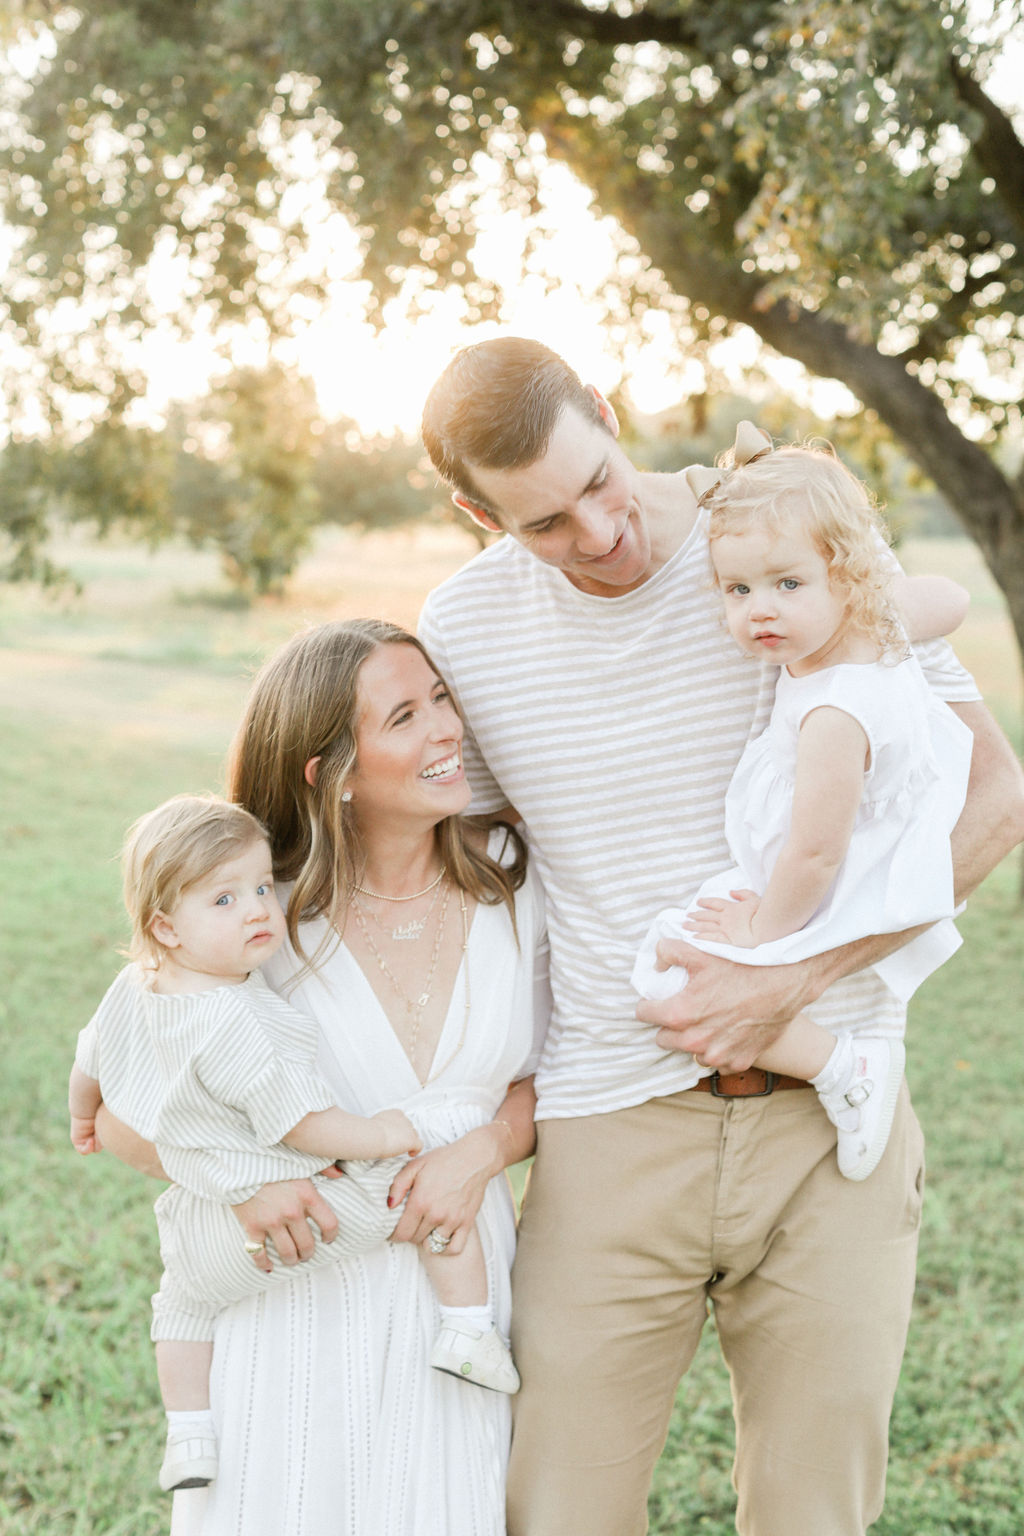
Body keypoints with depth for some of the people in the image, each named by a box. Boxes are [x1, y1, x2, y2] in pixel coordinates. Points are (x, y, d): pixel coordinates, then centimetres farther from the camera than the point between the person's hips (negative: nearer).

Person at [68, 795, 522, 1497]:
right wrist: (382, 1134, -13)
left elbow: (90, 1065, 15)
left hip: (203, 1226, 8)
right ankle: (468, 1337, 7)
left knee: (184, 1300, 36)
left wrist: (84, 1118, 36)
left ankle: (189, 1439, 35)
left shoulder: (134, 989, -4)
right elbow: (297, 1123, -27)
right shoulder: (231, 1023, -32)